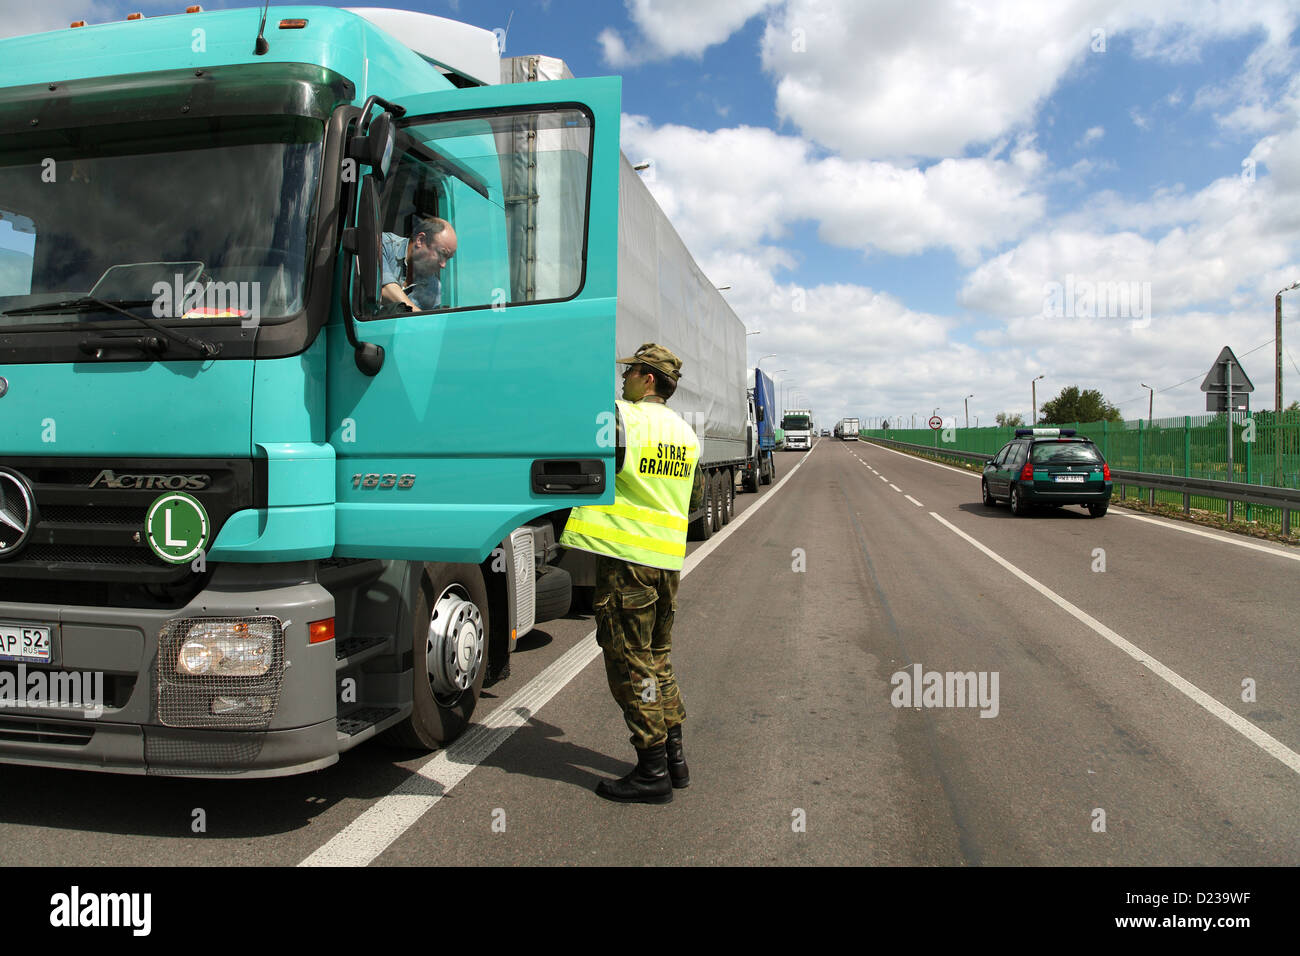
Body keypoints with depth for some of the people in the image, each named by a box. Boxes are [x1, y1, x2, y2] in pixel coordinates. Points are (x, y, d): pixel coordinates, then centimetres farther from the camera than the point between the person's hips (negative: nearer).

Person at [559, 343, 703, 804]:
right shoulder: (685, 432, 13)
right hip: (668, 559, 8)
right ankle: (674, 756, 25)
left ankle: (652, 771, 6)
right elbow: (695, 498, 22)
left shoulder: (621, 418, -12)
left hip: (626, 556, -8)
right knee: (657, 657, 19)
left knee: (630, 662, 0)